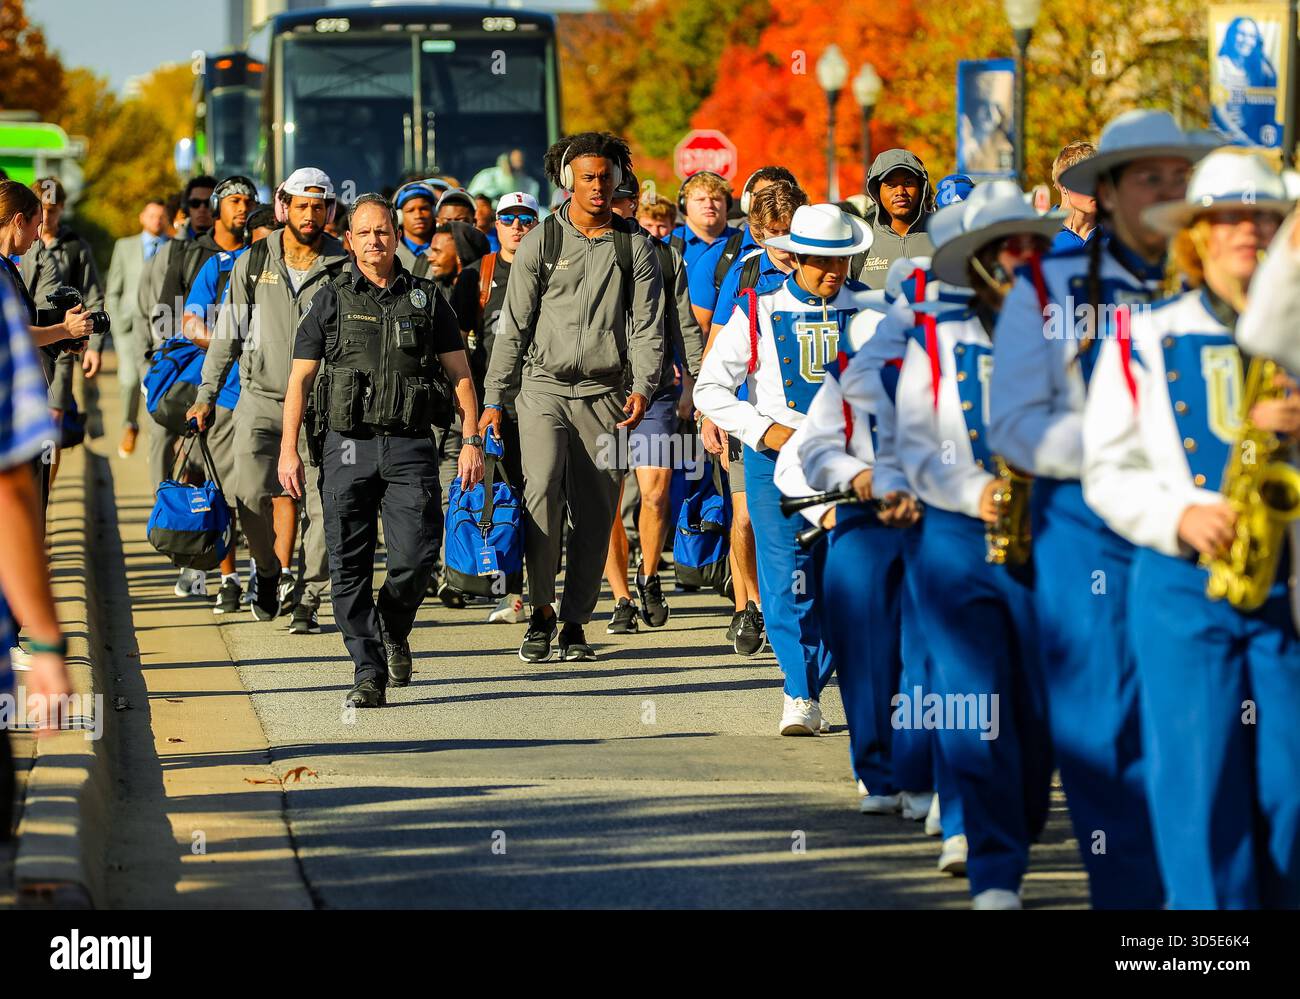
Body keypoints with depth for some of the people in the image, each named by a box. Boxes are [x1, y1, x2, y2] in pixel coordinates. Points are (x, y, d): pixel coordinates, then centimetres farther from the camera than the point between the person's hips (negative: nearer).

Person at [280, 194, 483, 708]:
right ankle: (369, 672, 3)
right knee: (350, 566, -3)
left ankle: (394, 631, 19)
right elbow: (299, 378, 7)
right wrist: (288, 449, -1)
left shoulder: (426, 299, 10)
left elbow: (460, 375, 11)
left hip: (410, 446, 0)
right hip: (347, 445, 0)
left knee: (415, 555, -11)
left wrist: (472, 439, 1)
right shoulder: (331, 300, 8)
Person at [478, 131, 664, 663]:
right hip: (544, 386, -2)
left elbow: (647, 325, 5)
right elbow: (514, 324, 5)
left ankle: (575, 623, 10)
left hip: (603, 393, 2)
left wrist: (643, 386, -11)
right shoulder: (541, 242, 4)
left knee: (596, 513, 1)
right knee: (542, 488, -21)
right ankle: (540, 612, -13)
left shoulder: (634, 247, 7)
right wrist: (494, 399, 1)